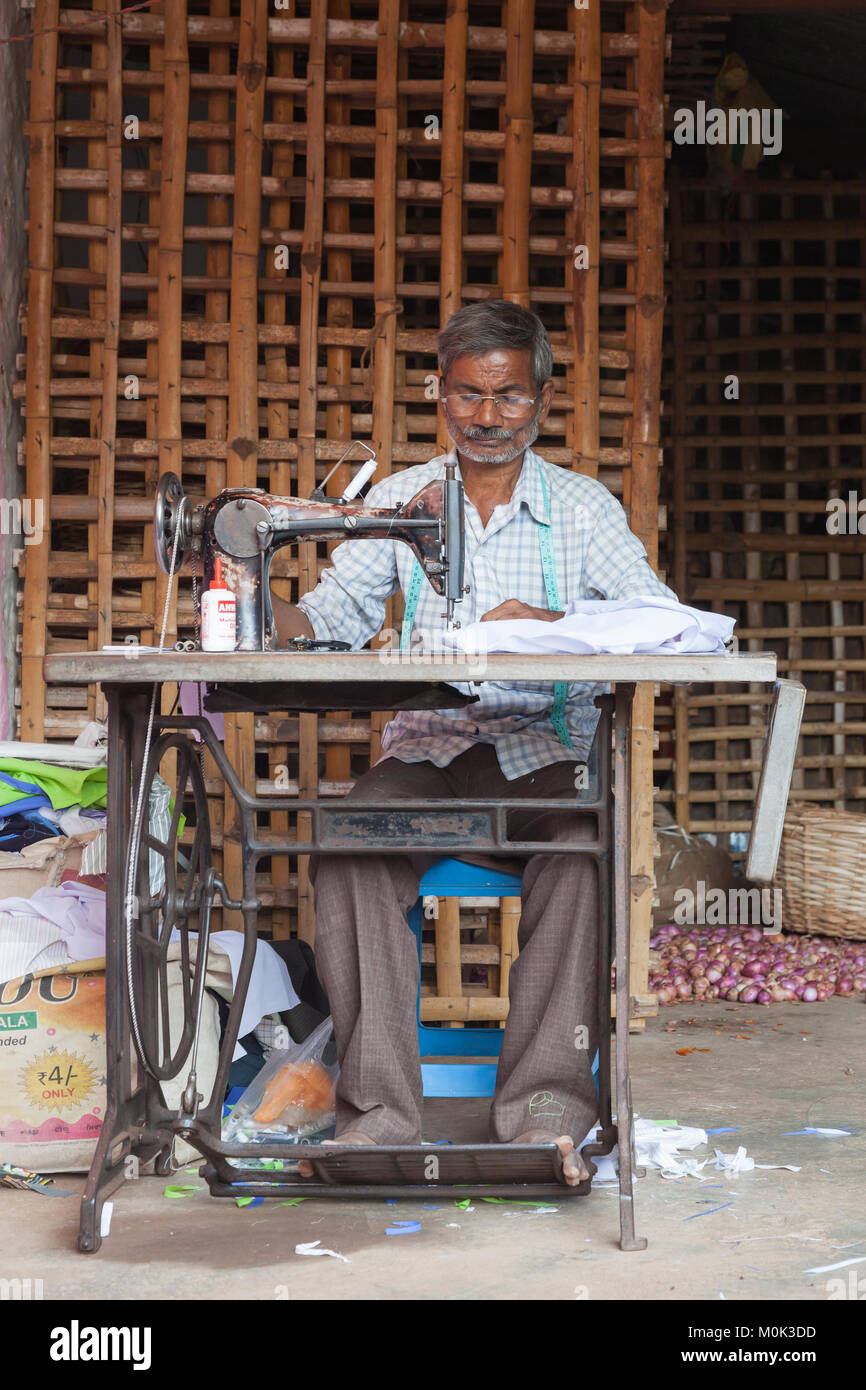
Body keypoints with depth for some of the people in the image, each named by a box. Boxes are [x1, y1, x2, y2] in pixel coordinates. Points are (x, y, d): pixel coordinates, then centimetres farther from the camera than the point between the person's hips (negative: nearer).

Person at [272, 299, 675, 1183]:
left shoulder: (584, 508, 8)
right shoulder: (398, 500, 14)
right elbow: (336, 616, 5)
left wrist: (553, 627, -25)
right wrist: (265, 612, -18)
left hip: (547, 752, -1)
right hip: (426, 747, 1)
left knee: (585, 845, -34)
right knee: (348, 845, -30)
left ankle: (544, 1108, -29)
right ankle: (378, 1111, -28)